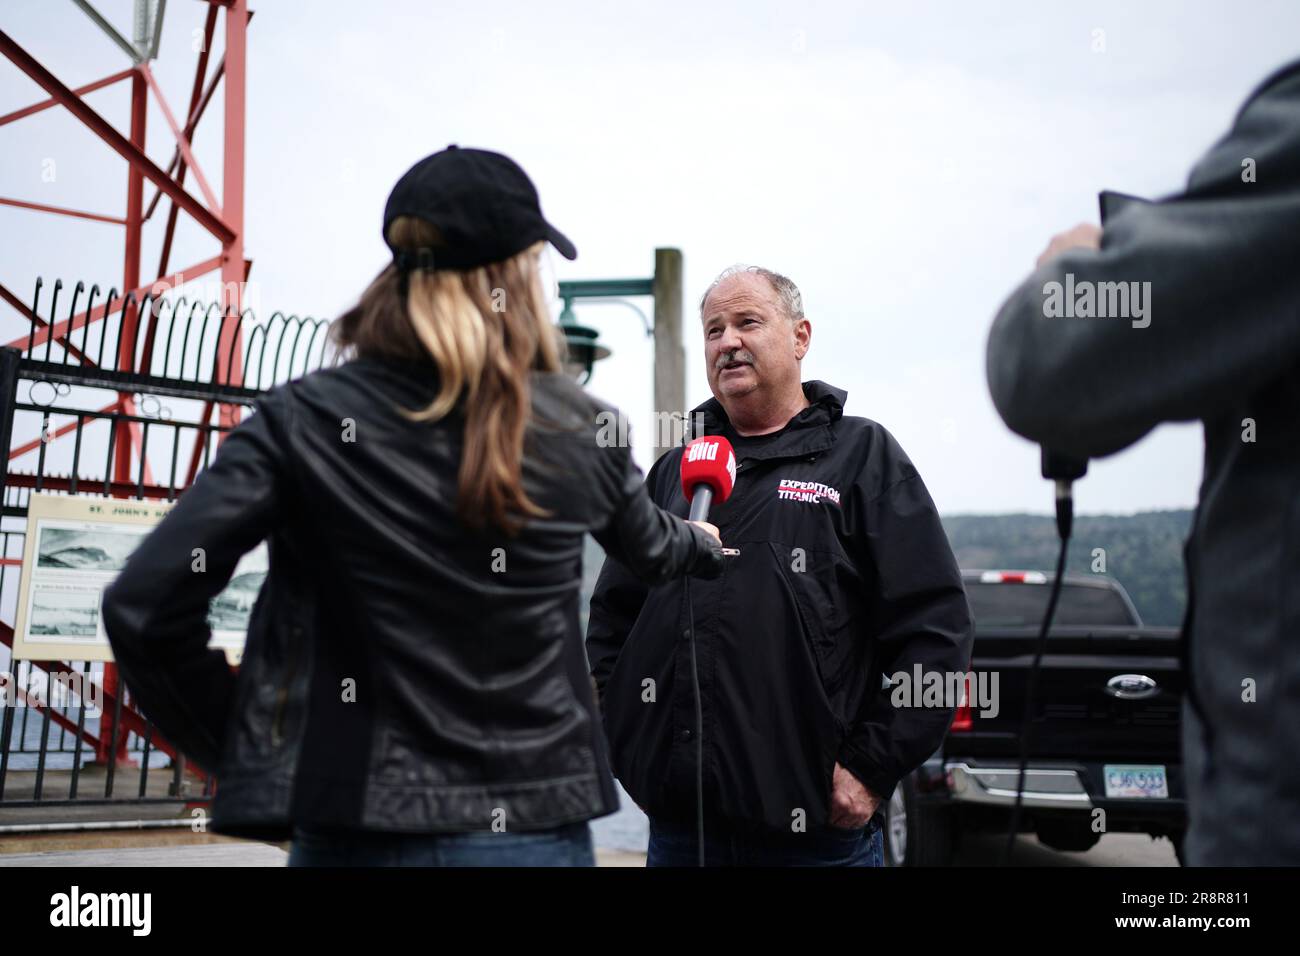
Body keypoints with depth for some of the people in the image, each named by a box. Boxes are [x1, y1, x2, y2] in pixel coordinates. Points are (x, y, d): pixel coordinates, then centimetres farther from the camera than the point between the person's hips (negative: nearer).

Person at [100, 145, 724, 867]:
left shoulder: (307, 421, -8)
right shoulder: (580, 429, -2)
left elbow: (144, 605, -13)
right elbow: (649, 551, 19)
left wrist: (240, 749, 0)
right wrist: (704, 547, 43)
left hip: (359, 825, -1)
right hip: (535, 829, 1)